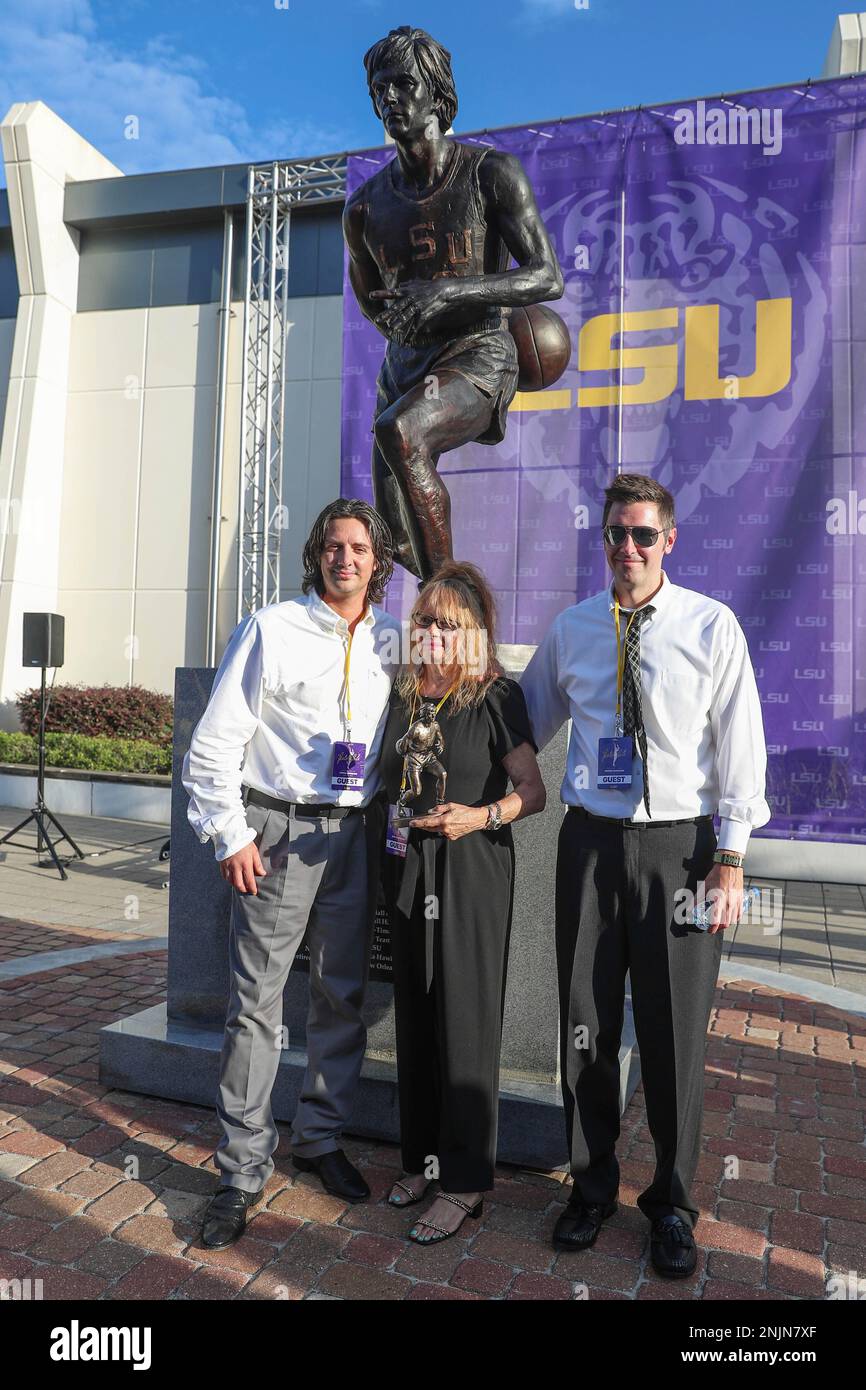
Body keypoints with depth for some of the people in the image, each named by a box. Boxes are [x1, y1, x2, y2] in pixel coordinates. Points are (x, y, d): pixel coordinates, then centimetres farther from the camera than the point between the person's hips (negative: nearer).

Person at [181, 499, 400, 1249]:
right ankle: (243, 1173, 15)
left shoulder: (394, 640, 7)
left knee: (342, 995, 13)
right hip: (280, 828, -3)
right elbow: (215, 741, -4)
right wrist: (231, 835, -8)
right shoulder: (270, 630, -3)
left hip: (357, 832, 4)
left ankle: (321, 1137, 32)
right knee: (258, 1002, 0)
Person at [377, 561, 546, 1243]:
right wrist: (390, 819, 4)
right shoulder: (403, 693, 9)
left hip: (472, 871, -5)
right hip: (408, 867, 6)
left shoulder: (496, 694, -8)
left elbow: (533, 790, -7)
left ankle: (465, 1180, 15)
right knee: (414, 1014, 12)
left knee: (465, 1019, 1)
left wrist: (482, 815, -22)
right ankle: (424, 1156, 29)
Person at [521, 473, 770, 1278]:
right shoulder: (570, 630, 6)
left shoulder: (712, 627, -3)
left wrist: (730, 863, -6)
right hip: (590, 842, 3)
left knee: (674, 1032, 7)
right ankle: (592, 1187, 34)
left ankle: (672, 1205, 31)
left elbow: (740, 748, -3)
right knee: (584, 1024, 12)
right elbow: (525, 722, 17)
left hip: (677, 847, -2)